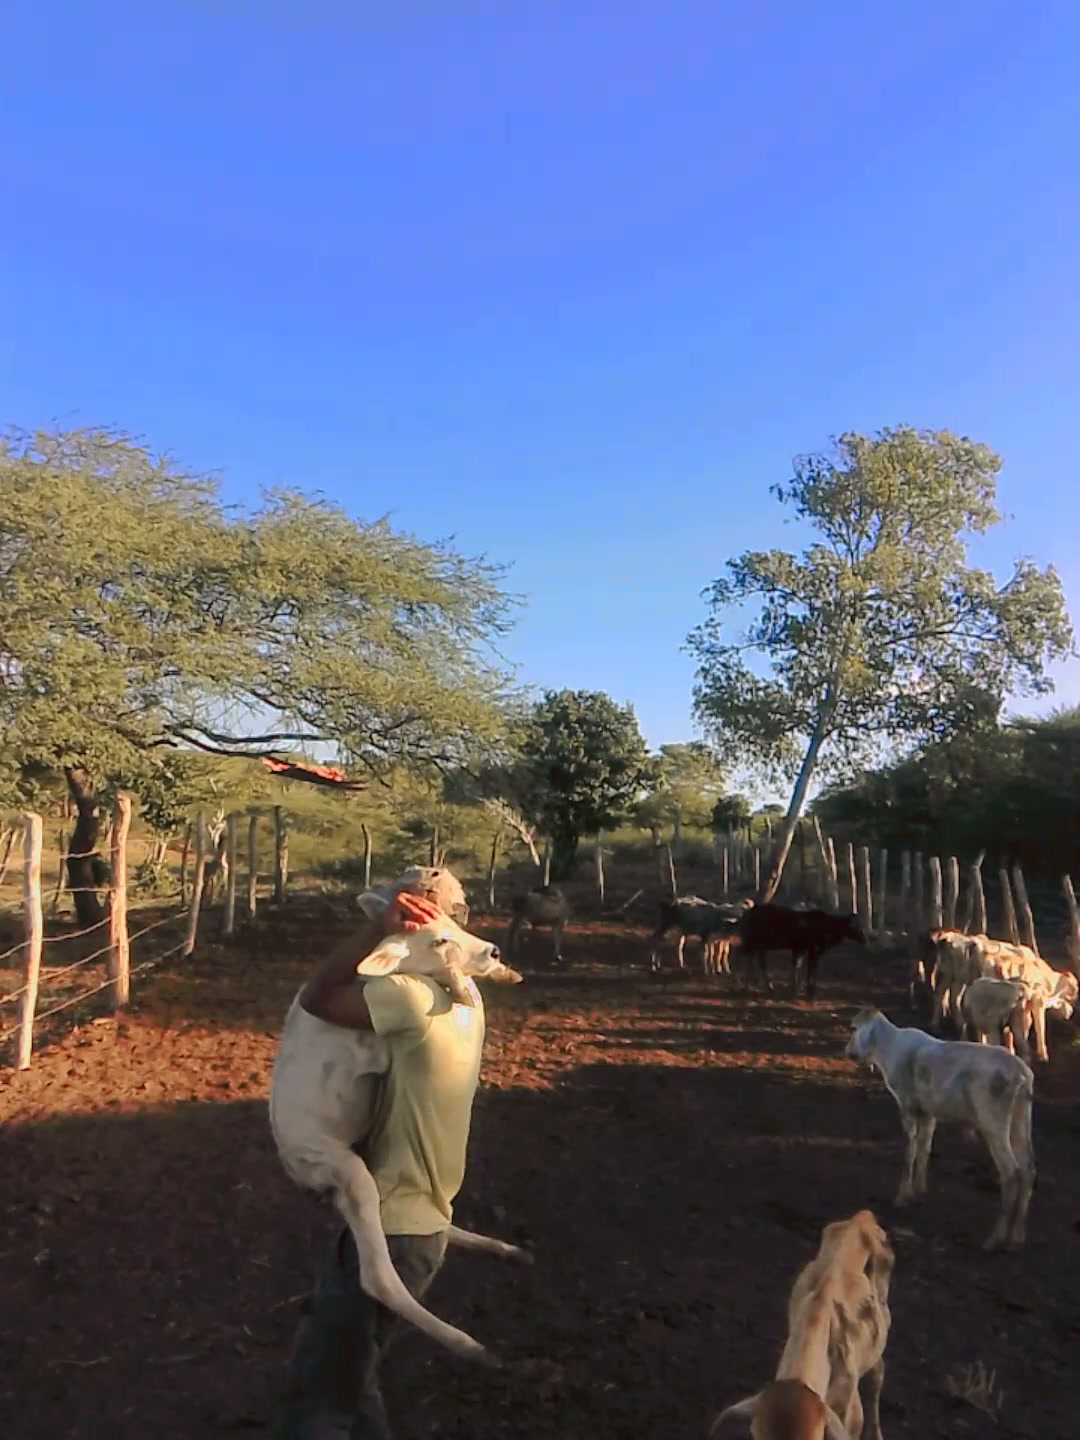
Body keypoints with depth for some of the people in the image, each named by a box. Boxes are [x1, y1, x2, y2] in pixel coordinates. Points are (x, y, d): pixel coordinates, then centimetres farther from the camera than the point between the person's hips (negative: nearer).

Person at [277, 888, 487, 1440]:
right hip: (413, 1221, 9)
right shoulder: (462, 993, 2)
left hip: (392, 1232, -9)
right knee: (343, 1370, 27)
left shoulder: (415, 994, -25)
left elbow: (315, 1000, -20)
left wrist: (377, 931, -26)